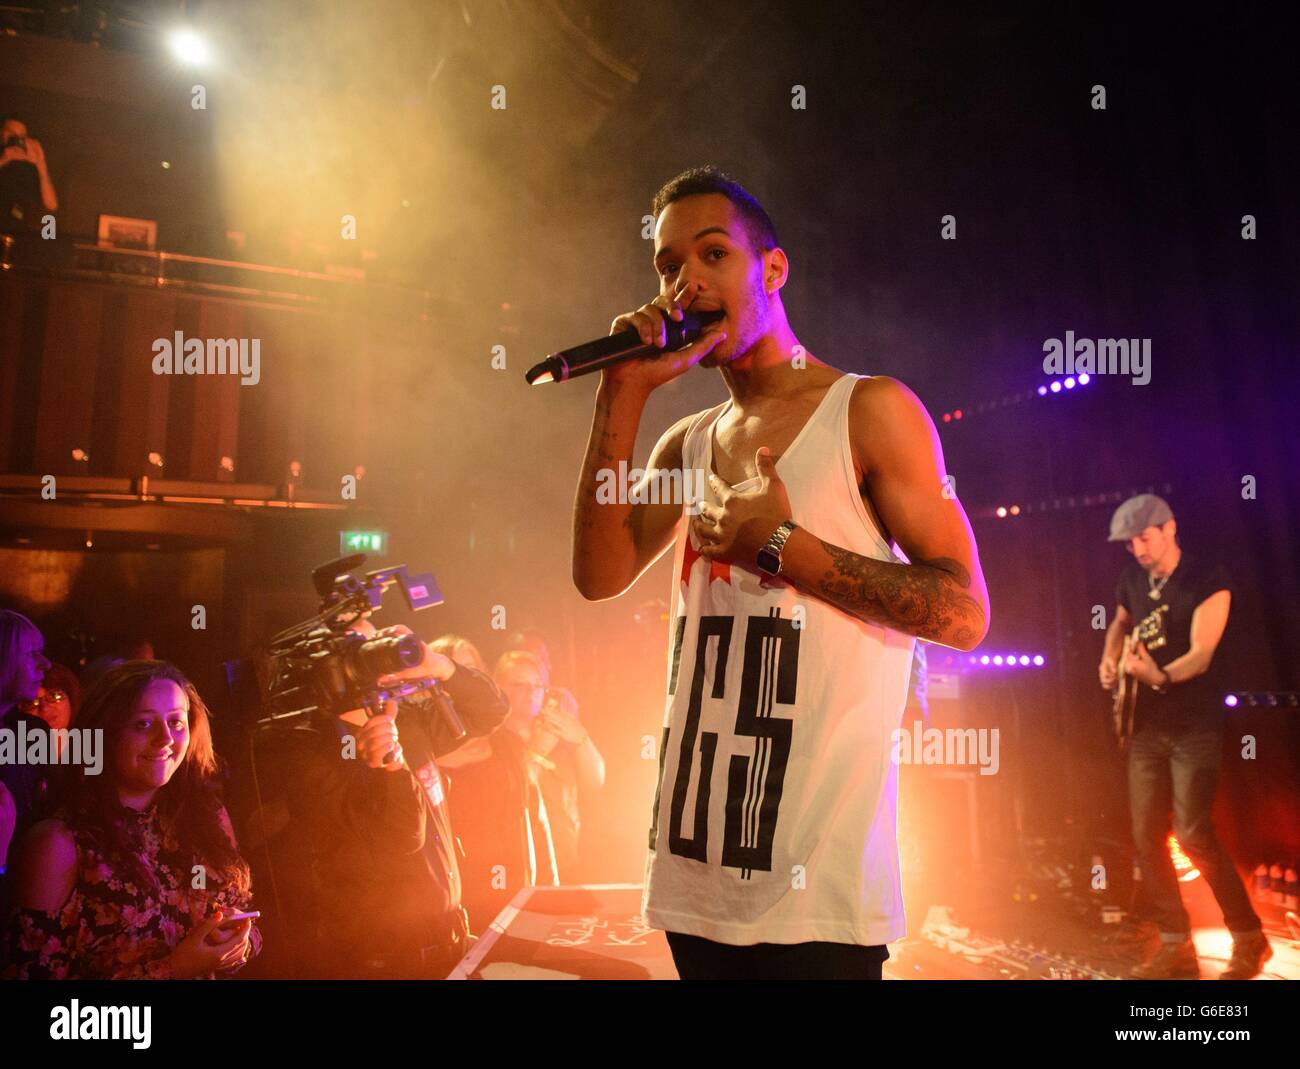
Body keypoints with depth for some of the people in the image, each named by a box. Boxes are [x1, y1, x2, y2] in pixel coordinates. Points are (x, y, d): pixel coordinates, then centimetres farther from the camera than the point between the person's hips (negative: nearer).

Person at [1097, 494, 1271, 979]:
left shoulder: (1207, 580, -11)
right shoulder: (1132, 580, 7)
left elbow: (1201, 655, -20)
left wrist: (1161, 676, -39)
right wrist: (1110, 659, 7)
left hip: (1194, 725, -6)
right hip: (1146, 725, 6)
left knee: (1192, 833, -12)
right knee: (1146, 837, 5)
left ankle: (1248, 938, 7)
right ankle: (1176, 945, 16)